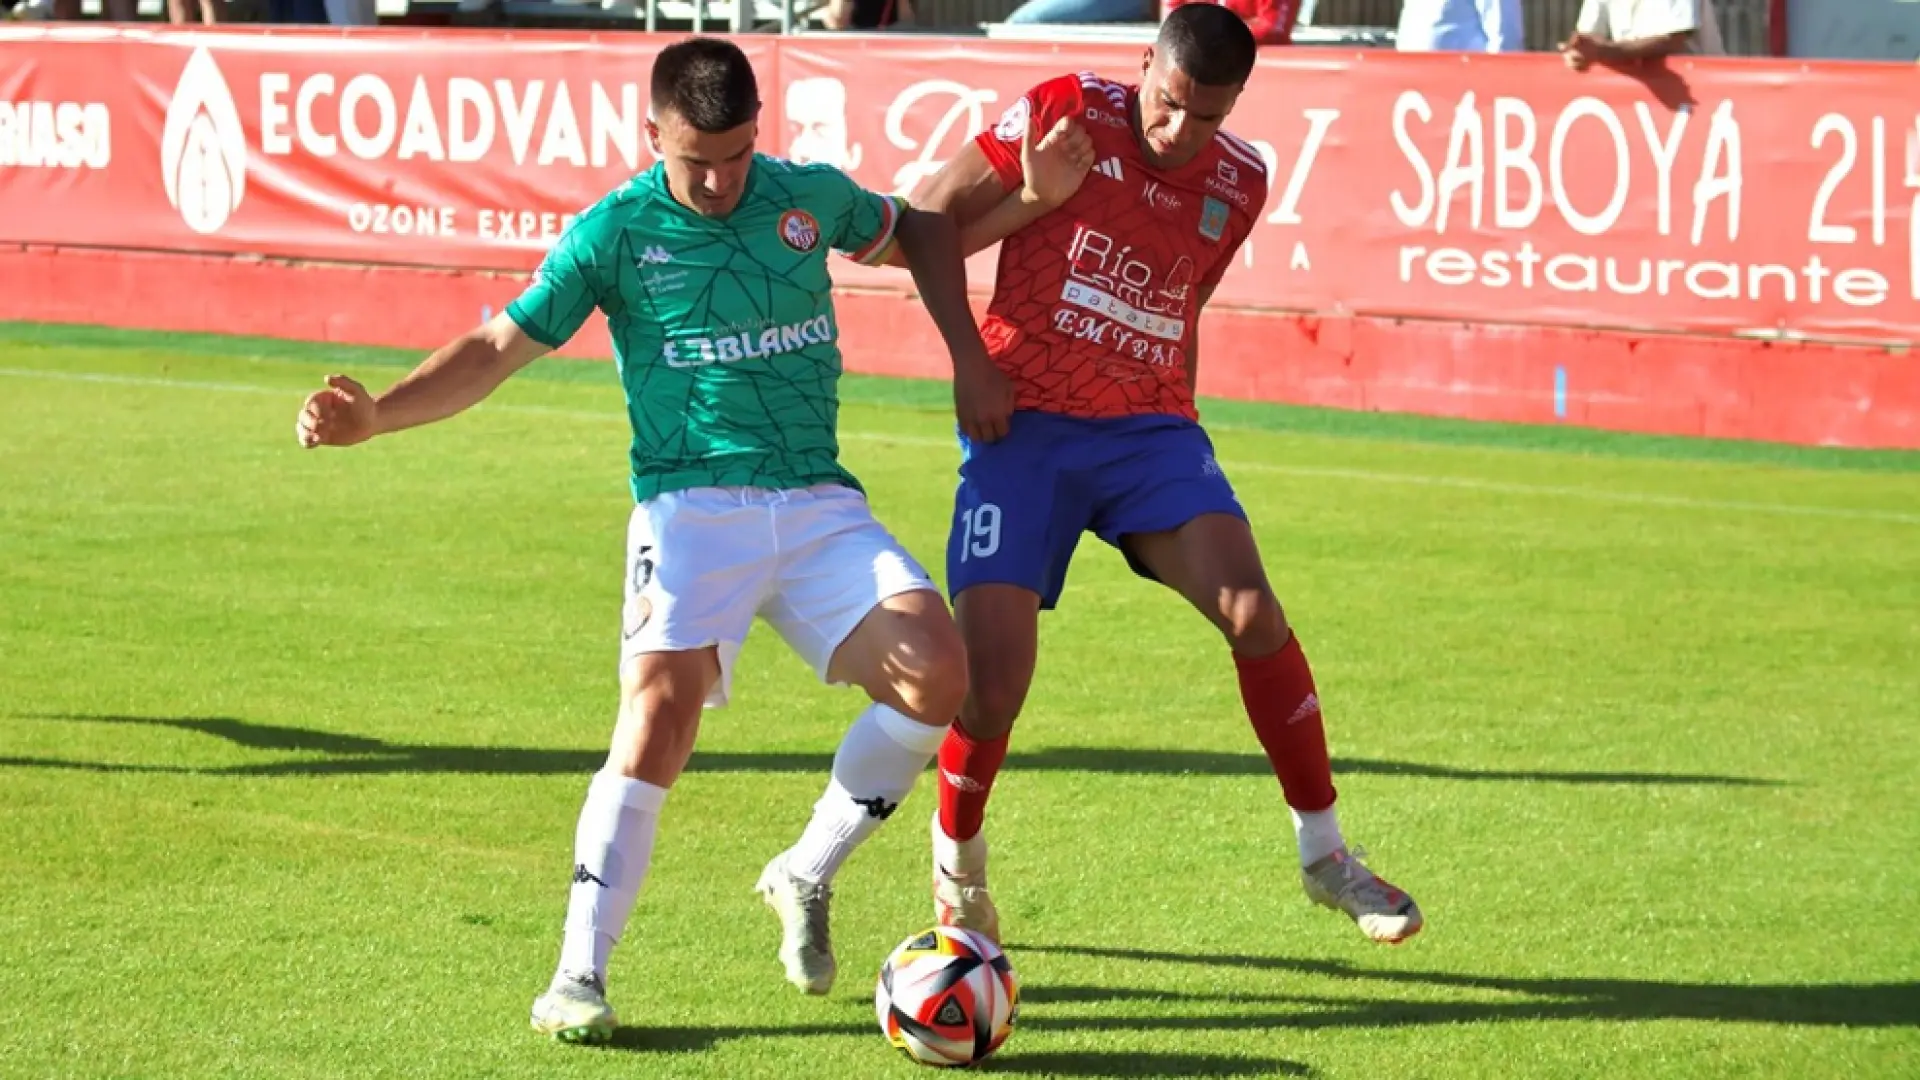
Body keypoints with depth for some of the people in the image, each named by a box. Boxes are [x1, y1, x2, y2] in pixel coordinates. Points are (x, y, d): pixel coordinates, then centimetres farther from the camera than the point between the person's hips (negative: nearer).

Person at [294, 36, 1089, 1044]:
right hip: (691, 506, -3)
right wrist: (375, 414, -15)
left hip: (819, 503, 3)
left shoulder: (811, 198, 8)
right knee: (659, 709, -23)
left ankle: (807, 874, 5)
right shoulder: (614, 231, -2)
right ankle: (579, 976, -17)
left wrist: (969, 359, 15)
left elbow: (922, 233, 27)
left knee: (934, 673, -17)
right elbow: (497, 347, -1)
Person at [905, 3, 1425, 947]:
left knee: (1252, 611, -19)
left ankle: (1324, 855, -4)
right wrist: (970, 360, -4)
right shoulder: (1065, 113, -8)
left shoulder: (1239, 183, 5)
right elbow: (932, 220, -3)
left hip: (1149, 426, 3)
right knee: (990, 683, -12)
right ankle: (957, 869, 18)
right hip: (1025, 423, -3)